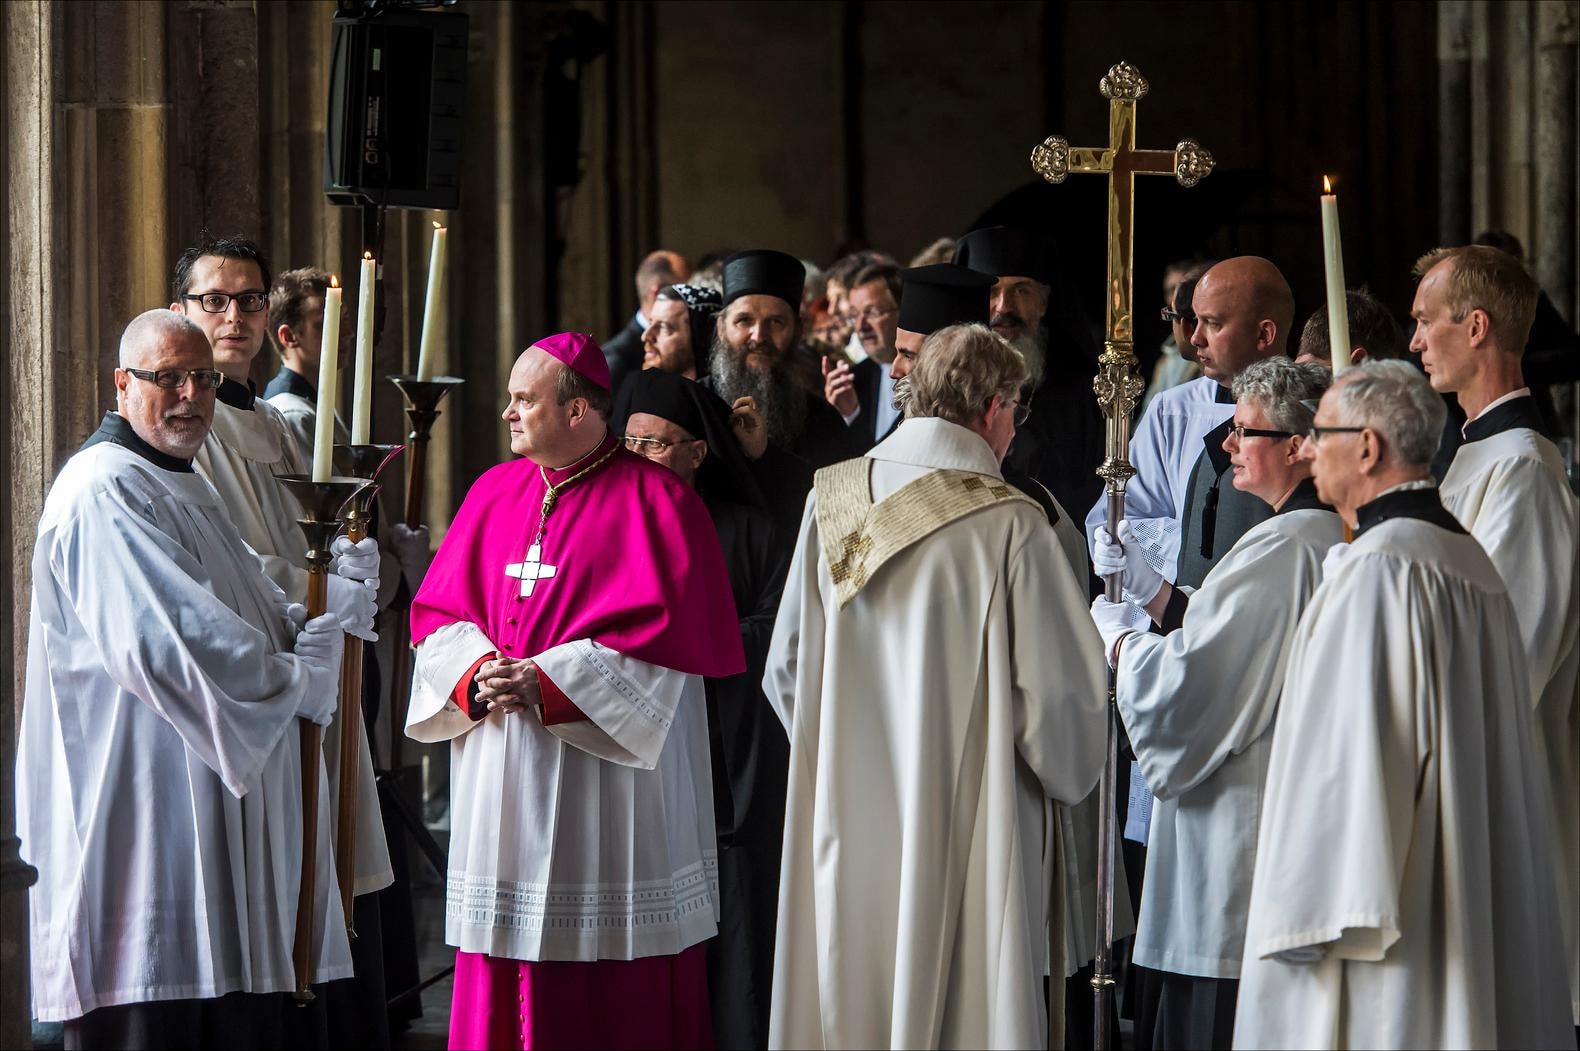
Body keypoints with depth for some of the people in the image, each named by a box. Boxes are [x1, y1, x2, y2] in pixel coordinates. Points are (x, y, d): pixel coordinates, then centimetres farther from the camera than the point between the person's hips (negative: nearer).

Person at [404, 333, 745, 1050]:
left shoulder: (654, 501, -6)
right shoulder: (494, 493, 11)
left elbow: (661, 635, -13)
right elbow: (437, 611, 10)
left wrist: (546, 683, -18)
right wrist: (478, 670, -11)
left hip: (606, 780, -5)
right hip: (504, 791, 5)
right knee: (501, 981, 6)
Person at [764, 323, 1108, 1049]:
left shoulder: (831, 503, 1)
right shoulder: (1009, 526, -13)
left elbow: (786, 669, 8)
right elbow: (1060, 690, -12)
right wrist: (1065, 774, 9)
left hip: (845, 830, 5)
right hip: (965, 838, -5)